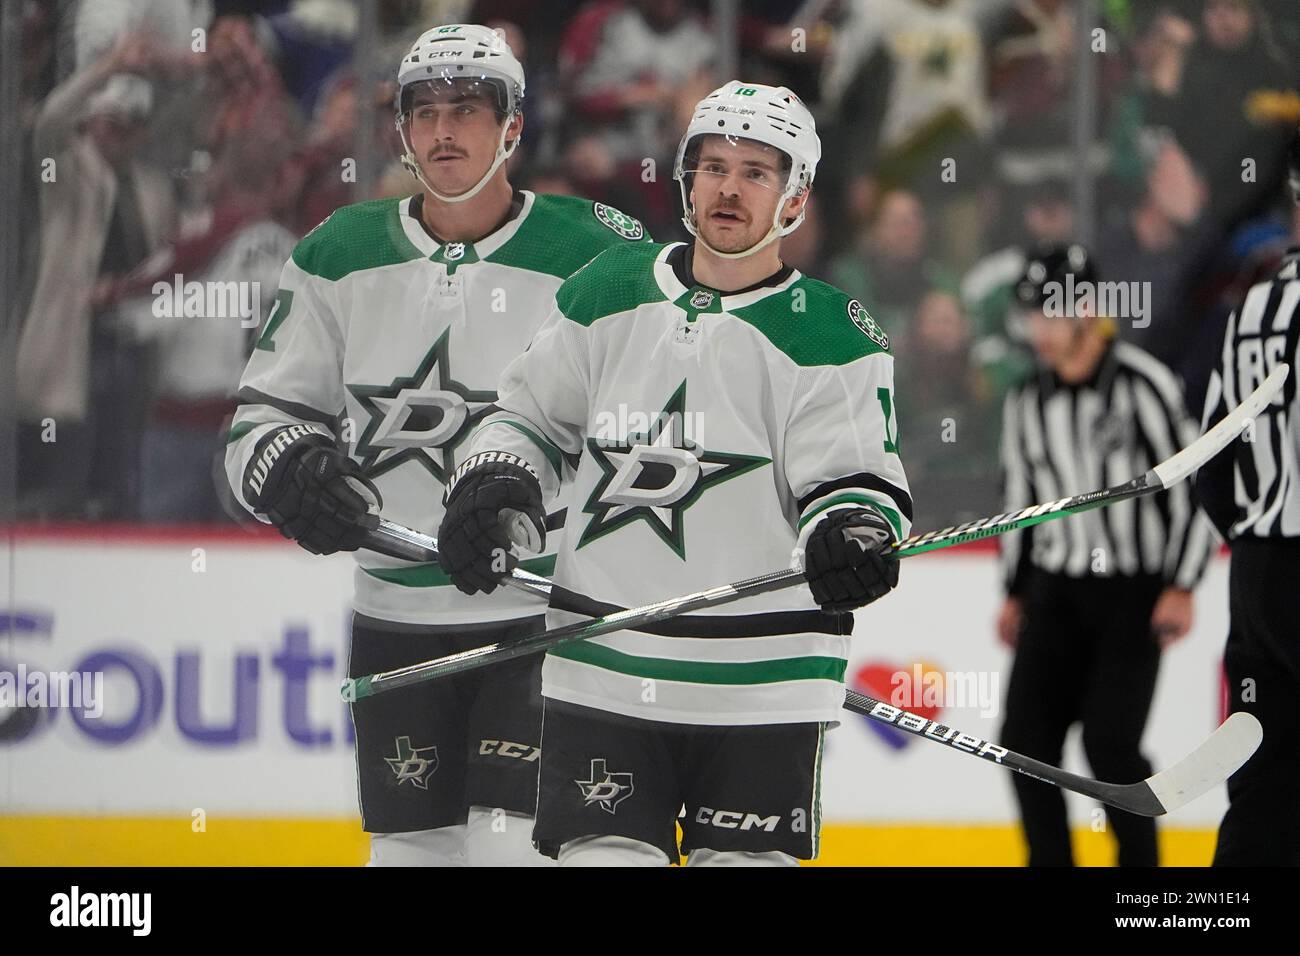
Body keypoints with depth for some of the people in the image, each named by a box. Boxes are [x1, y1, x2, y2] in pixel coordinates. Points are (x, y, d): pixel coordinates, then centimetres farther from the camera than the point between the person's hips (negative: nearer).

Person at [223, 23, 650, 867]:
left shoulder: (596, 255, -5)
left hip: (547, 622, -4)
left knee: (513, 844, -14)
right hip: (397, 622, 4)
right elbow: (266, 411, 10)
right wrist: (290, 469, -13)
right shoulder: (340, 258, 5)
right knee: (410, 843, 7)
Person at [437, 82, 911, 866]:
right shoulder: (608, 295, 8)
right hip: (604, 671, 3)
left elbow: (855, 479, -8)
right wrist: (493, 492, 1)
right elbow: (534, 417, 19)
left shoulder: (832, 337, -3)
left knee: (746, 858, -1)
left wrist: (852, 534, -30)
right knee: (603, 854, 0)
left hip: (760, 681, -3)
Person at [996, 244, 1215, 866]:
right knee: (1026, 737, -3)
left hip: (1133, 594, -6)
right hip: (1056, 592, 6)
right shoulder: (1026, 402, 9)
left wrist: (1180, 587, -13)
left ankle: (1140, 865, 1)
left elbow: (1195, 482, -10)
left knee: (1109, 740, -14)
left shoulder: (1144, 386, -11)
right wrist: (1015, 593, 20)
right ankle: (1050, 863, 9)